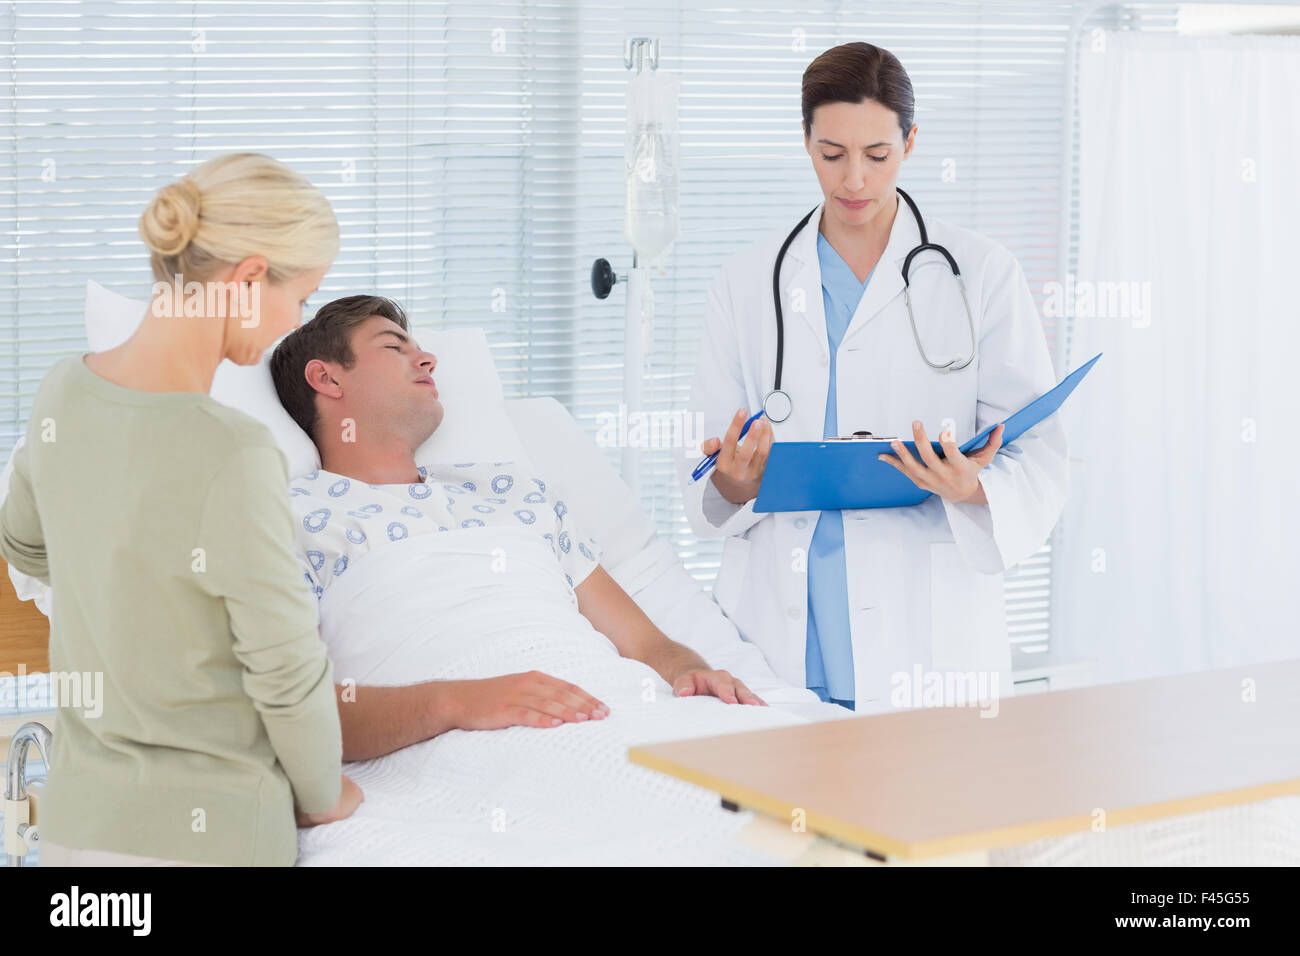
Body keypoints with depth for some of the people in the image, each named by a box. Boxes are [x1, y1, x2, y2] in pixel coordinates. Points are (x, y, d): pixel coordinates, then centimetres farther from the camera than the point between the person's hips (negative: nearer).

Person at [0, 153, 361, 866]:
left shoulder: (65, 391, -3)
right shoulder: (231, 457, -25)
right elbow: (286, 672, -16)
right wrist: (321, 798, 1)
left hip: (76, 817, 6)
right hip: (205, 833, -6)